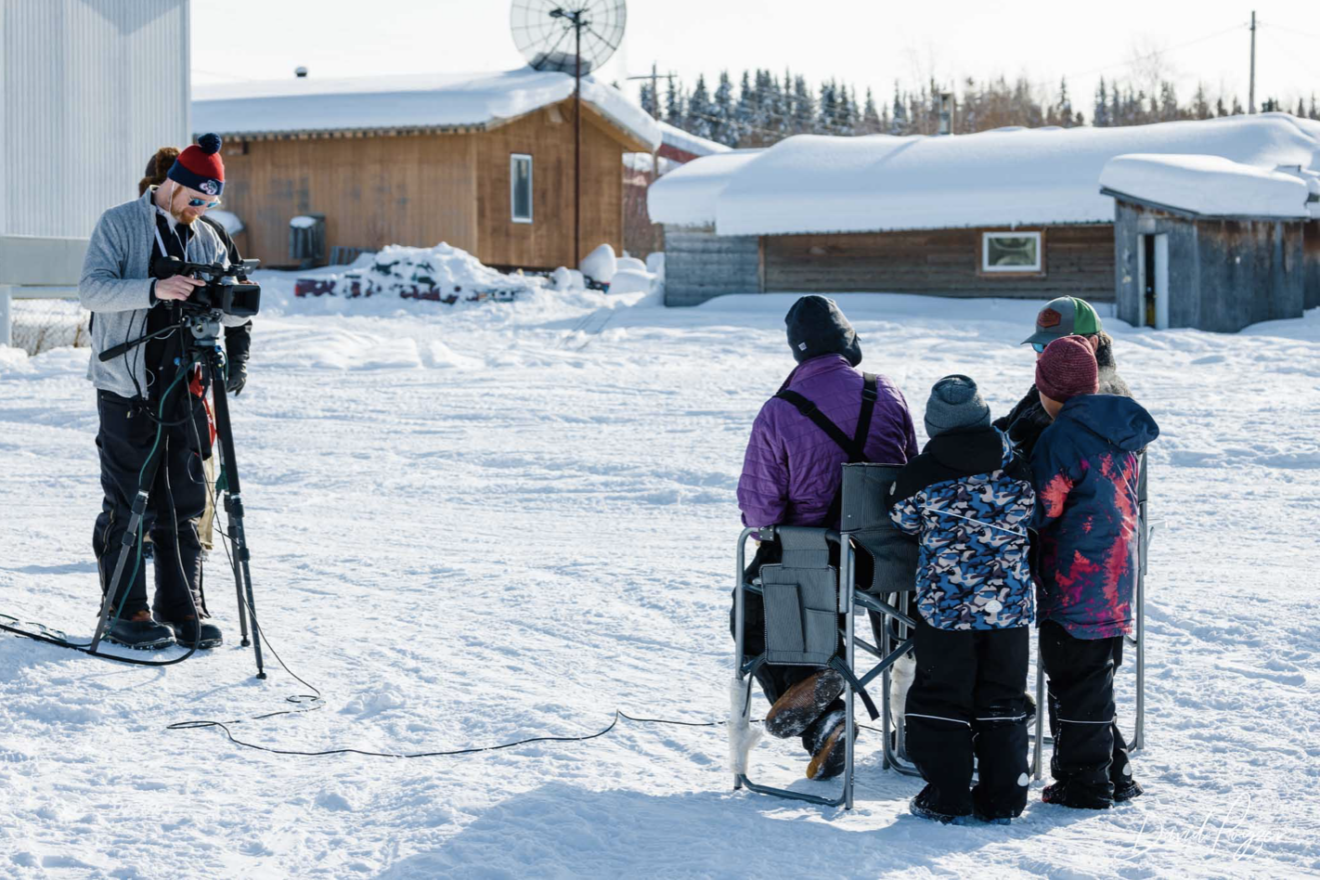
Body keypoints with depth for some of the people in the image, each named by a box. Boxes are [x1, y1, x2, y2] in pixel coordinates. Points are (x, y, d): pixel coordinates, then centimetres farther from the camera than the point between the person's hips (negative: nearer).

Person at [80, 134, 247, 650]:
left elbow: (230, 313, 11)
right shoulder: (118, 225, -3)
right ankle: (126, 613, 6)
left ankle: (181, 609, 14)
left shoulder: (205, 238, 12)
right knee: (128, 505, -2)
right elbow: (91, 289, -17)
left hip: (184, 389, 5)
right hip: (127, 386, -5)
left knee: (184, 504, 6)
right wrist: (153, 288, -31)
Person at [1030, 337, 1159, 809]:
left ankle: (1083, 779, 4)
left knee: (1074, 678, 0)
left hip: (1075, 583, -8)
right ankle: (1113, 773, 24)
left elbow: (1044, 511, -14)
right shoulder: (1122, 432, 9)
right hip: (1116, 578, 8)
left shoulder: (1060, 437, -16)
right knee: (1097, 675, 18)